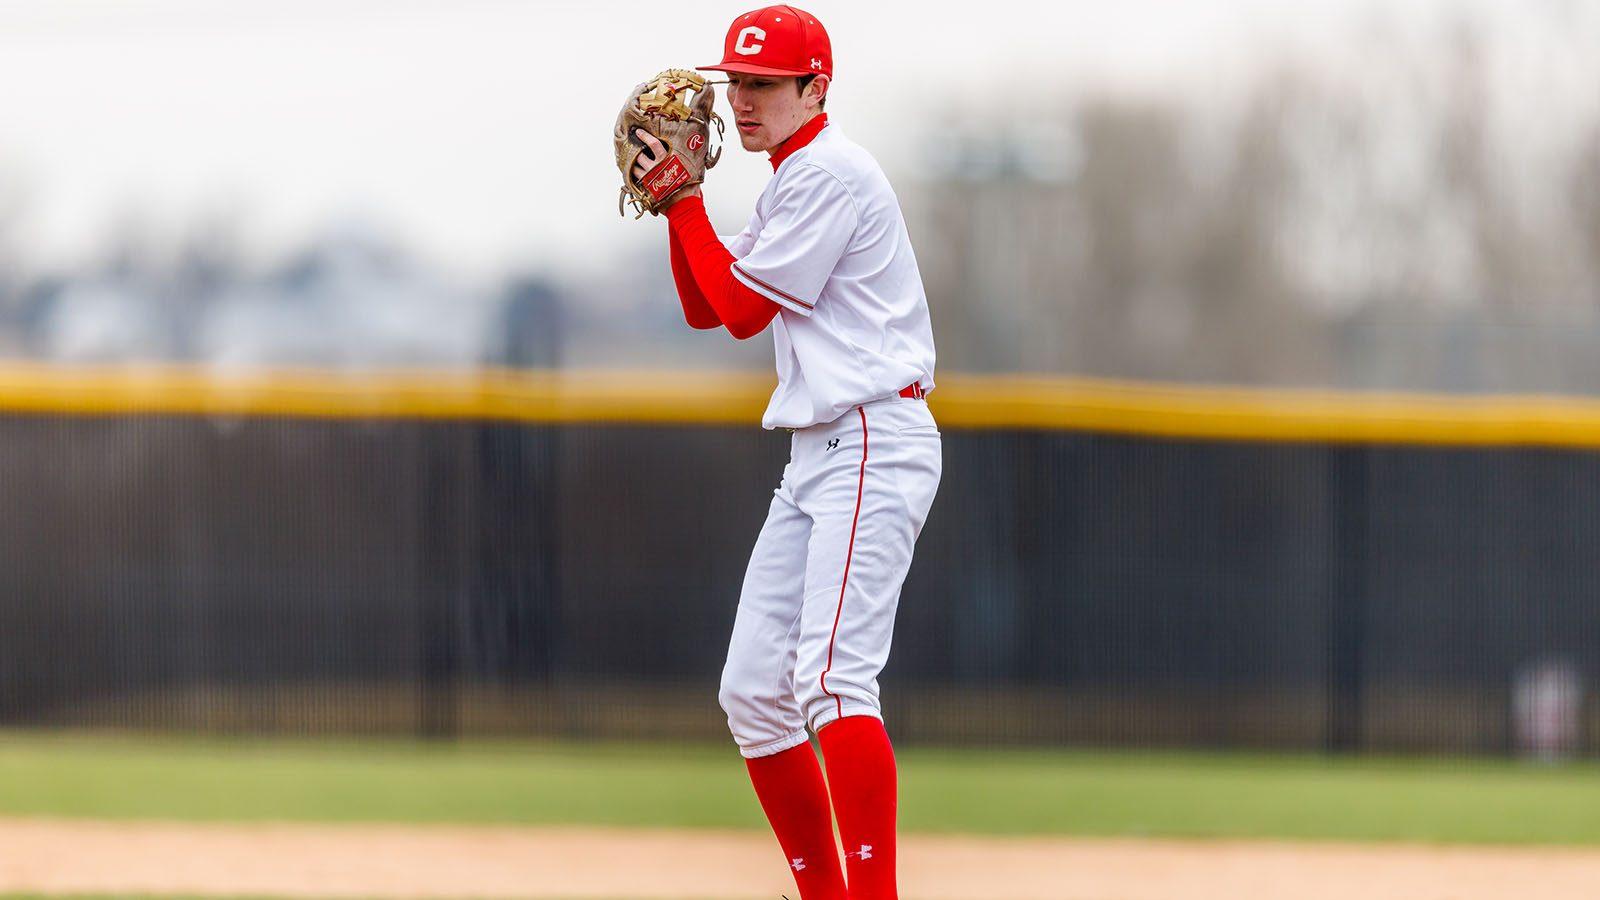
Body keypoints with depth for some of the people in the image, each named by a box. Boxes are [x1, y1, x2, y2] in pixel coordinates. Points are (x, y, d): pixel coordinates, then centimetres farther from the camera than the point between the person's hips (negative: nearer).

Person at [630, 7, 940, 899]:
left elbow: (744, 310, -9)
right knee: (753, 691, 7)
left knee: (832, 675, -23)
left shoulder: (830, 171, -10)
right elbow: (706, 308, 22)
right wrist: (679, 199, 9)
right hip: (814, 457, 10)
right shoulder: (790, 185, 20)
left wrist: (684, 199, 1)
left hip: (874, 447, -10)